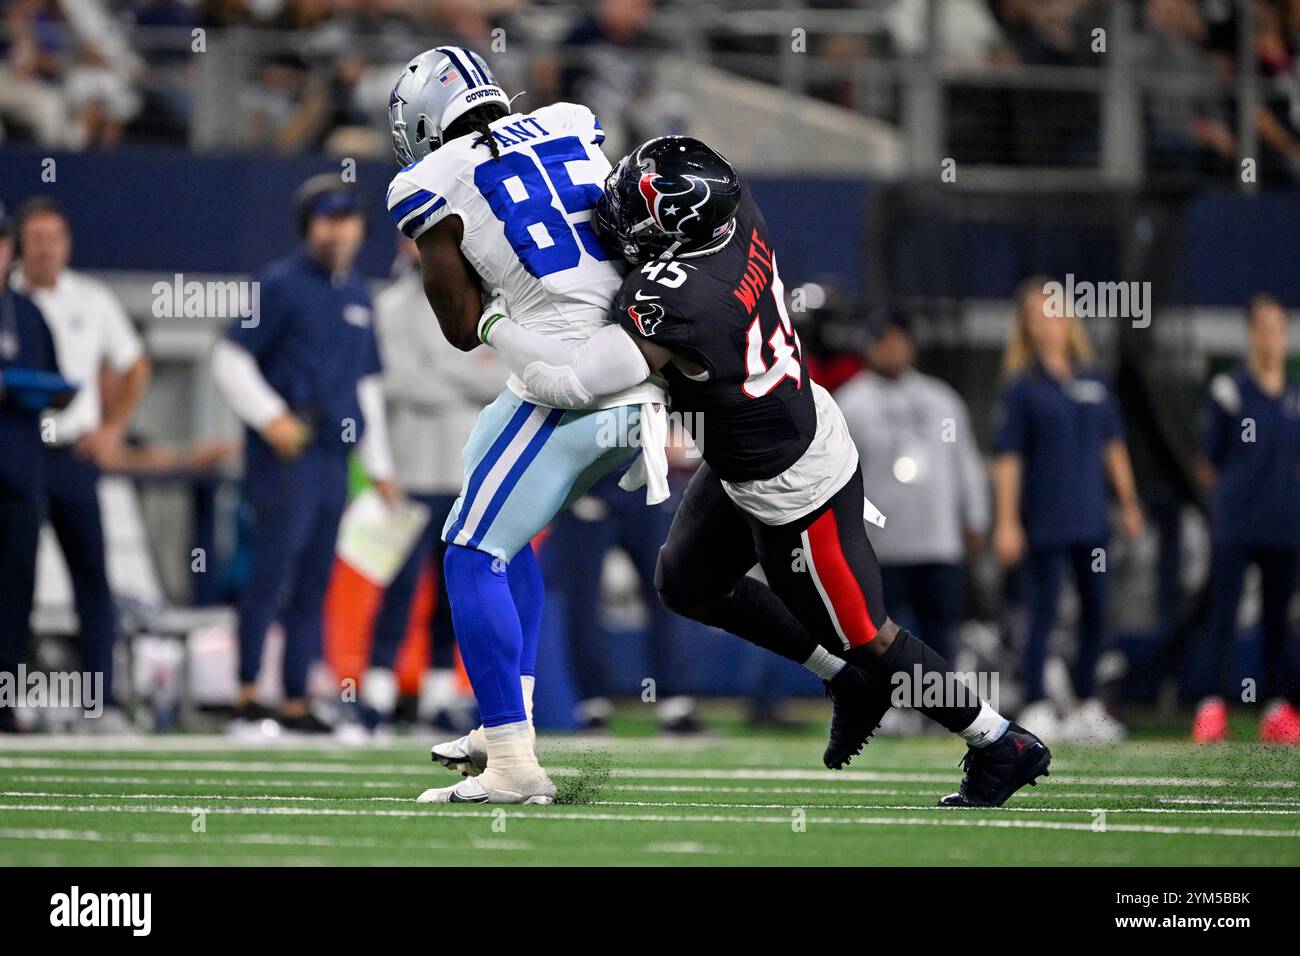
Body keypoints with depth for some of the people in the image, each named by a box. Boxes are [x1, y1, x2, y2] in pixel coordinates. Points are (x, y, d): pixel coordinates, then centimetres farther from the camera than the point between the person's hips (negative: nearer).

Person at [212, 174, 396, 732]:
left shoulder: (357, 295, 19)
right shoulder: (281, 285, -3)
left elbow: (367, 384, 26)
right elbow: (229, 360, -6)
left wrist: (379, 465, 23)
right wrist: (270, 416, -17)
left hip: (334, 457, 7)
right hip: (285, 455, -7)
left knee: (313, 584, 7)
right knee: (274, 567, -14)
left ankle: (297, 702, 9)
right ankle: (246, 695, -15)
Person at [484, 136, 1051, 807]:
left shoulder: (673, 305, -37)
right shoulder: (739, 216, -15)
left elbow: (569, 382, -38)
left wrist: (494, 325, -22)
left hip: (791, 492, -9)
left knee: (864, 637, 10)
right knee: (688, 584, 21)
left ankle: (1003, 747, 26)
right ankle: (849, 681, 33)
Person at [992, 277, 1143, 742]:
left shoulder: (1092, 379, 9)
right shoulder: (1022, 386, -5)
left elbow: (1112, 445, 16)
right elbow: (1007, 457, -7)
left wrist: (1129, 503, 15)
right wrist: (1006, 522, -12)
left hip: (1091, 518, 5)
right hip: (1045, 524, -5)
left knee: (1095, 615, 9)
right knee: (1044, 613, -5)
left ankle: (1087, 708, 20)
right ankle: (1035, 709, -1)